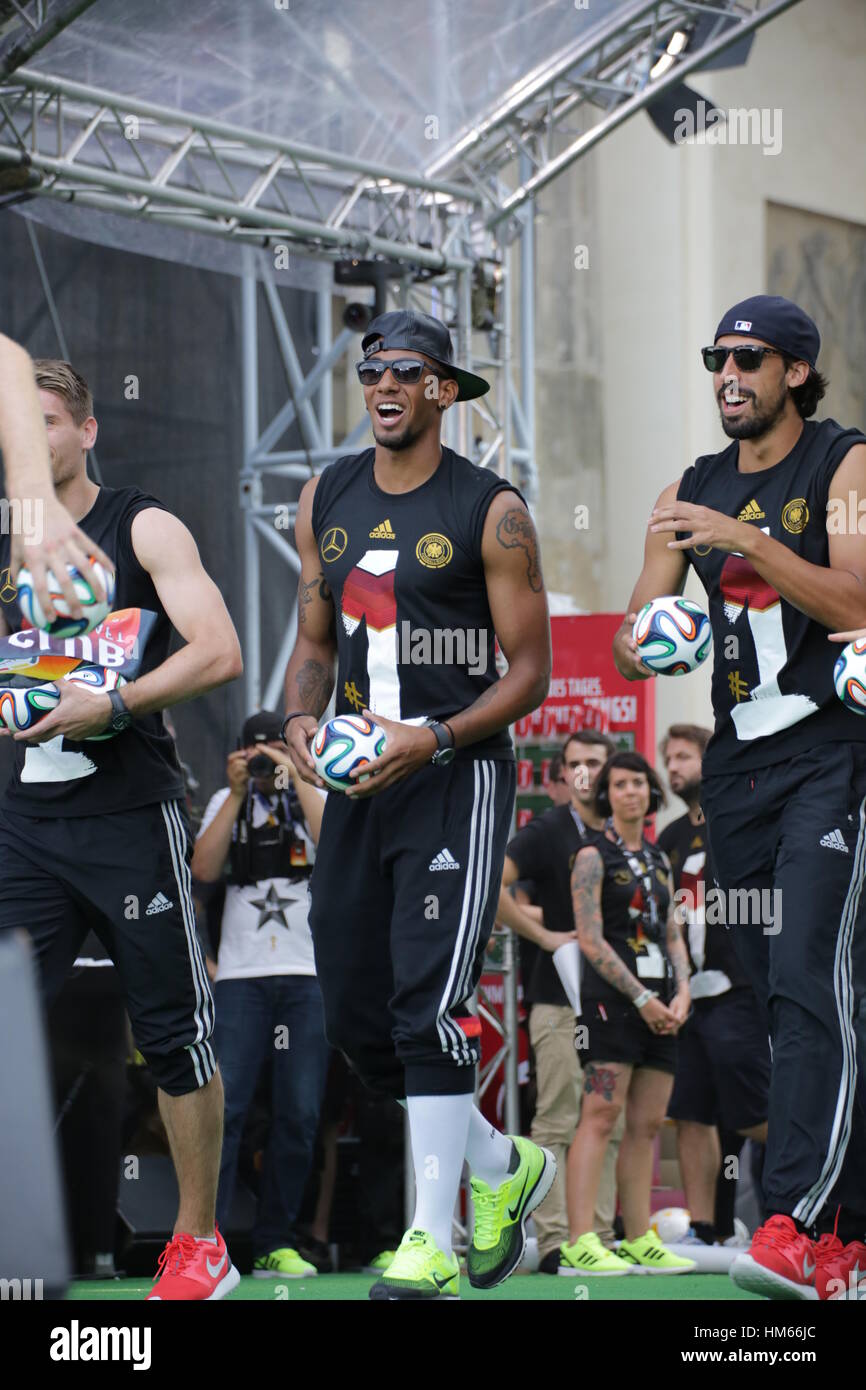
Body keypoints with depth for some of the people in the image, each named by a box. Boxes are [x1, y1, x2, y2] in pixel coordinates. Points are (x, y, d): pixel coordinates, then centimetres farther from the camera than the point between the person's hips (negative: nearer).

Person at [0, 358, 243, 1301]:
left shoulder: (143, 529, -1)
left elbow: (218, 652, -13)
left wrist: (109, 707, -22)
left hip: (128, 815, -5)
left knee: (172, 1029, 1)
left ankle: (199, 1243, 11)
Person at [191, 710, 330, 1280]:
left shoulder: (316, 798, 11)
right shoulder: (227, 802, 13)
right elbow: (204, 869, -2)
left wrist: (296, 779, -11)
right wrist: (239, 793, -6)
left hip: (307, 976, 0)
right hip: (241, 976, 0)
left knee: (299, 1114, 0)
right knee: (224, 1105, -12)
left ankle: (275, 1244, 7)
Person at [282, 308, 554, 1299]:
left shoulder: (491, 512, -6)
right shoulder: (326, 499, 11)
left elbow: (530, 671, -6)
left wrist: (432, 739, -19)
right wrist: (302, 719, -1)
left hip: (457, 777, -6)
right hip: (359, 780, 6)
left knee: (428, 1004, -14)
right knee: (354, 1016, 6)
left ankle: (432, 1237, -7)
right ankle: (503, 1168, 26)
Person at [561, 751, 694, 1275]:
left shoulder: (659, 859, 19)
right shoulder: (593, 857, -2)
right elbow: (591, 941, -9)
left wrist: (681, 993, 2)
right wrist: (642, 999, -12)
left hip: (660, 1004, 7)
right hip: (612, 999, -7)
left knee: (648, 1124, 6)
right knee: (601, 1116, -14)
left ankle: (640, 1241, 9)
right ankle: (579, 1245, -18)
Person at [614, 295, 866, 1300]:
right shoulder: (688, 494, 14)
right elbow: (630, 650, 13)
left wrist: (744, 539, -23)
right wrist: (643, 644, -10)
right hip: (739, 762, 6)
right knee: (784, 998, 7)